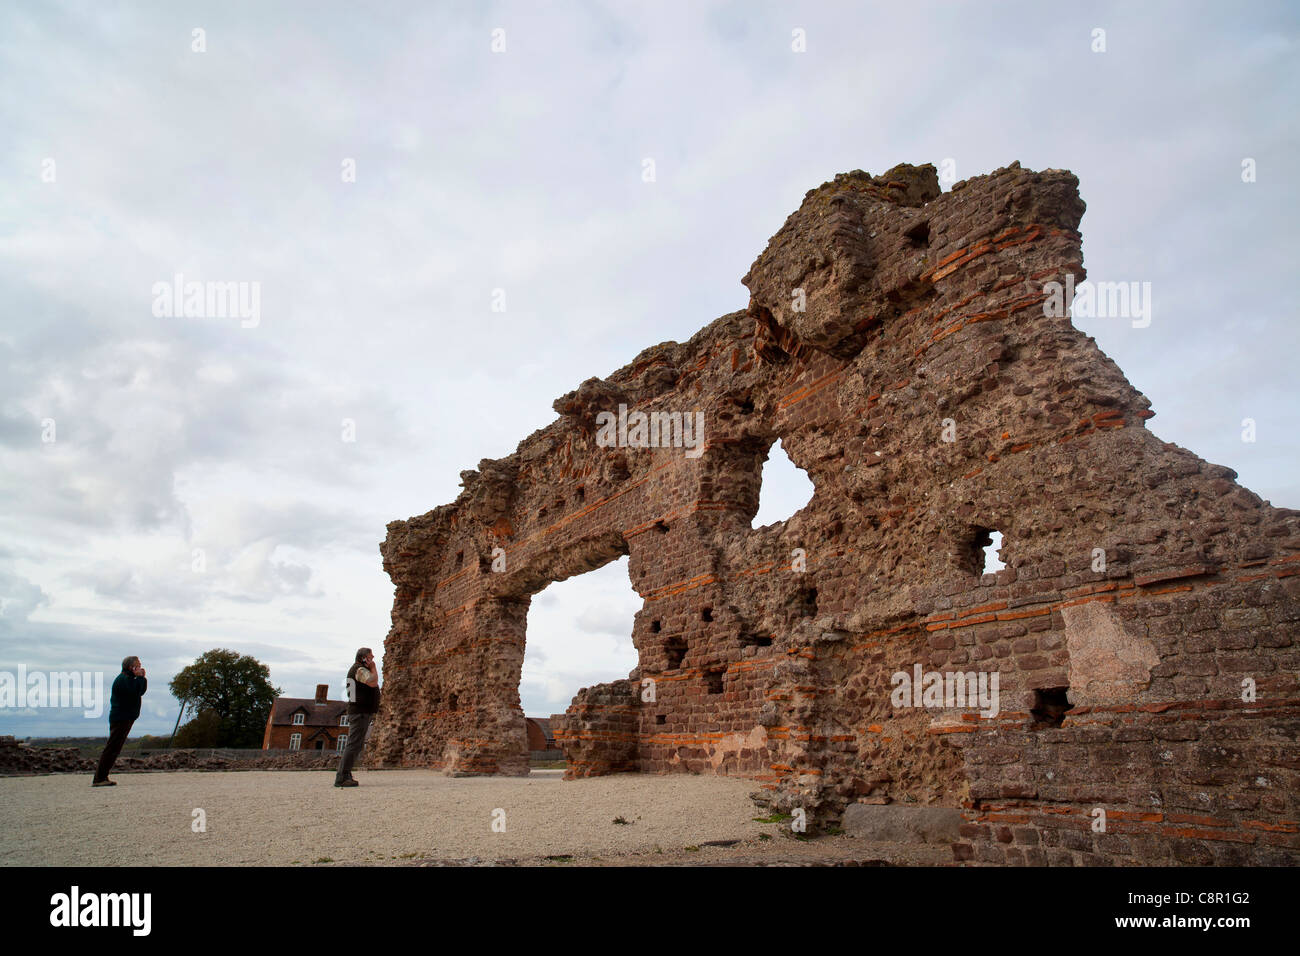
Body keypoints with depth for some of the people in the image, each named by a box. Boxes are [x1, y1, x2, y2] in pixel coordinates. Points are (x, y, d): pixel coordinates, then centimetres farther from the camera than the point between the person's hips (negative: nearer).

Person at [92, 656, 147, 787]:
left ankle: (101, 777, 15)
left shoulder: (128, 678, 19)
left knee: (114, 748, 11)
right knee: (112, 748, -10)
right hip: (121, 718, -11)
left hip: (125, 718, 11)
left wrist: (141, 678, 5)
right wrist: (140, 677, -15)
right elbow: (136, 692, -25)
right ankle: (99, 778, -10)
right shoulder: (123, 679, -14)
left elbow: (142, 690, 17)